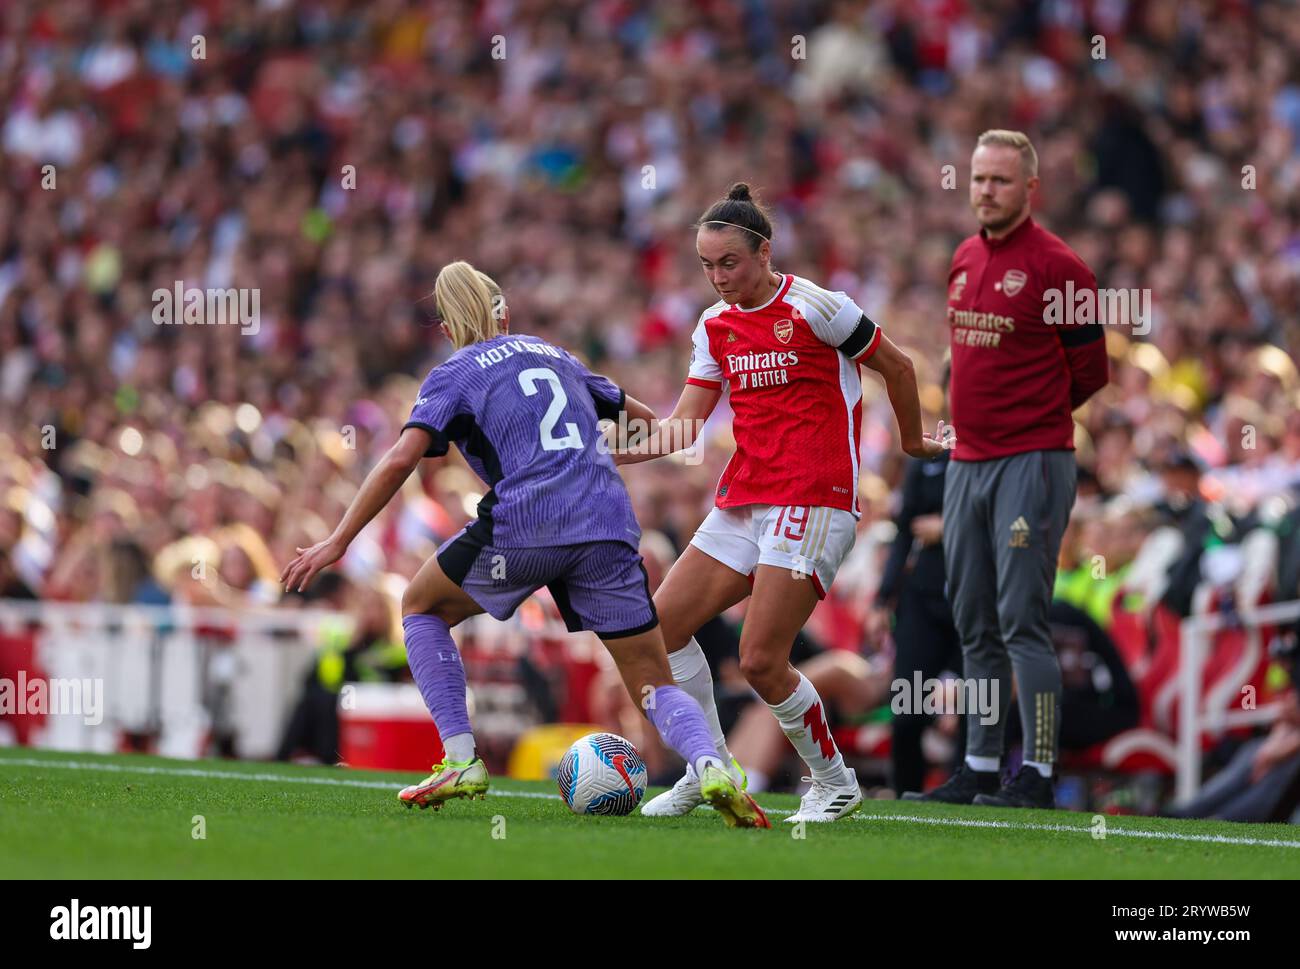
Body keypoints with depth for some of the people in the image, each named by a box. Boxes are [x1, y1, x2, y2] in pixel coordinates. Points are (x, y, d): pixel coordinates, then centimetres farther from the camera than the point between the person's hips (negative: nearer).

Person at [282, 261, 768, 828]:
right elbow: (645, 420, 35)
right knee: (654, 684, 7)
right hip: (609, 522, 4)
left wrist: (338, 542, -1)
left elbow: (402, 459, -3)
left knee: (421, 607, 22)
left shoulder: (453, 376, 13)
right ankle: (710, 766, -25)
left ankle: (460, 761, 10)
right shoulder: (554, 356, 27)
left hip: (525, 525, -3)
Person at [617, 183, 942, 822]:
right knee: (662, 622, -1)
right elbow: (684, 425, 8)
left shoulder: (814, 307, -10)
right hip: (743, 501, 8)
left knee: (761, 661, -14)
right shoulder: (715, 326, 11)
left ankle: (834, 782, 7)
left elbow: (897, 368, 1)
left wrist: (913, 442, 14)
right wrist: (619, 454, -7)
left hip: (814, 501, -8)